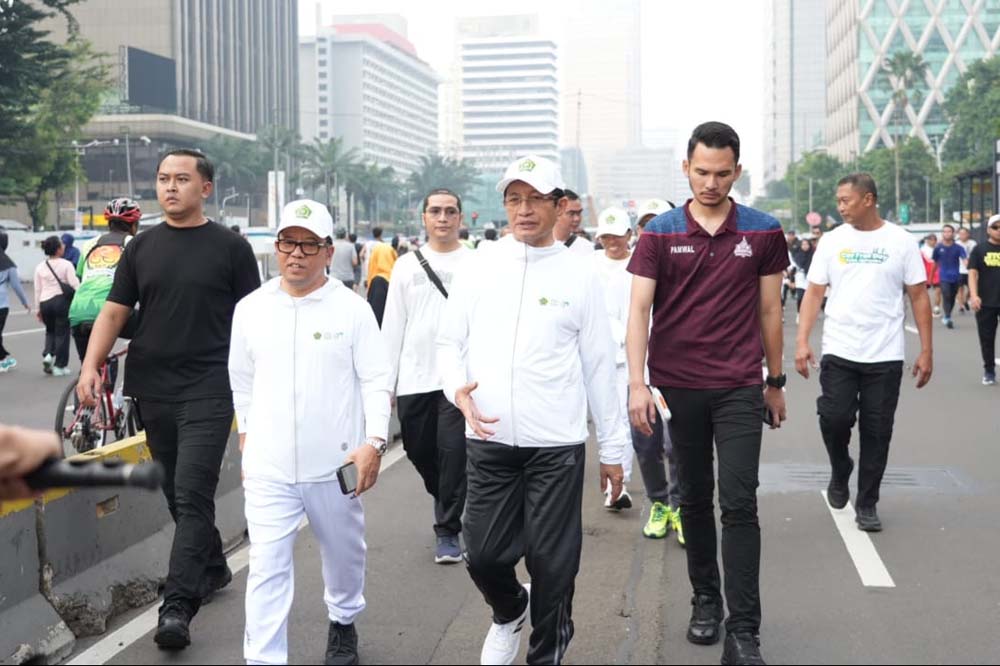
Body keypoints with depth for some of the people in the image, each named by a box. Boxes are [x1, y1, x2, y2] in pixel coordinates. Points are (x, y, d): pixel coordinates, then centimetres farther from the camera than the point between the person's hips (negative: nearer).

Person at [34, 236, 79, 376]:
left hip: (45, 302, 4)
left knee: (50, 331, 23)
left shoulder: (40, 267, 6)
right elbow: (75, 285, -10)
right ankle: (59, 366, 9)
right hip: (62, 300, -4)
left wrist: (38, 309, 15)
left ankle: (48, 354, -1)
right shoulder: (66, 265, -5)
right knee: (62, 333, 6)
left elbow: (37, 290, 8)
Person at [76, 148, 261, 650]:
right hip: (153, 388, 5)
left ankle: (177, 605, -10)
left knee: (192, 493, -11)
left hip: (208, 388, -4)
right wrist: (90, 366, -4)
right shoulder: (142, 247, 10)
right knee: (176, 493, 13)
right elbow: (113, 312, 9)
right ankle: (212, 569, 32)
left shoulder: (230, 248, 0)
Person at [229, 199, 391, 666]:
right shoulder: (250, 309, 4)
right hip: (268, 467, 1)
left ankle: (343, 622, 45)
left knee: (344, 554, 19)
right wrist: (247, 437, 16)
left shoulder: (352, 309, -5)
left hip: (335, 464, -1)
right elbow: (242, 382, 14)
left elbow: (376, 381, -5)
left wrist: (374, 441, -15)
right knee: (267, 569, -4)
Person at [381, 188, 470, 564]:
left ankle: (448, 531, 9)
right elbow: (392, 327, 11)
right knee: (419, 452, 11)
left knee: (453, 454, -4)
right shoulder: (406, 266, 11)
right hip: (413, 379, 4)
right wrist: (385, 383, 7)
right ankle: (450, 503, 37)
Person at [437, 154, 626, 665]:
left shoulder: (579, 274, 0)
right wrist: (458, 388, -13)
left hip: (556, 445, -2)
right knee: (483, 555, 8)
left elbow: (598, 366, 3)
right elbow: (449, 341, 9)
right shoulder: (479, 267, 4)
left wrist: (612, 448, 5)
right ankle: (509, 612, 41)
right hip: (489, 439, 2)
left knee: (553, 563, 4)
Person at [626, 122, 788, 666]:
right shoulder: (660, 233, 0)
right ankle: (705, 600, 30)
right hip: (677, 386, 1)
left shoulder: (763, 233, 1)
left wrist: (775, 382, 11)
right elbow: (639, 309, -6)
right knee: (694, 499, 14)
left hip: (739, 387, -1)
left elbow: (769, 310, 8)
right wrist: (636, 382, -16)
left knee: (739, 503, -6)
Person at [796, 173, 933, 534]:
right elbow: (814, 292, 3)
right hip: (838, 351, 1)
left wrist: (926, 350, -2)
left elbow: (919, 296, 3)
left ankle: (867, 504, 19)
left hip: (885, 355, 0)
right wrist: (802, 341, -8)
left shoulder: (901, 241, 0)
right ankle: (840, 471, 22)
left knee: (877, 432, 4)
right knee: (834, 417, -9)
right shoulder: (833, 241, 4)